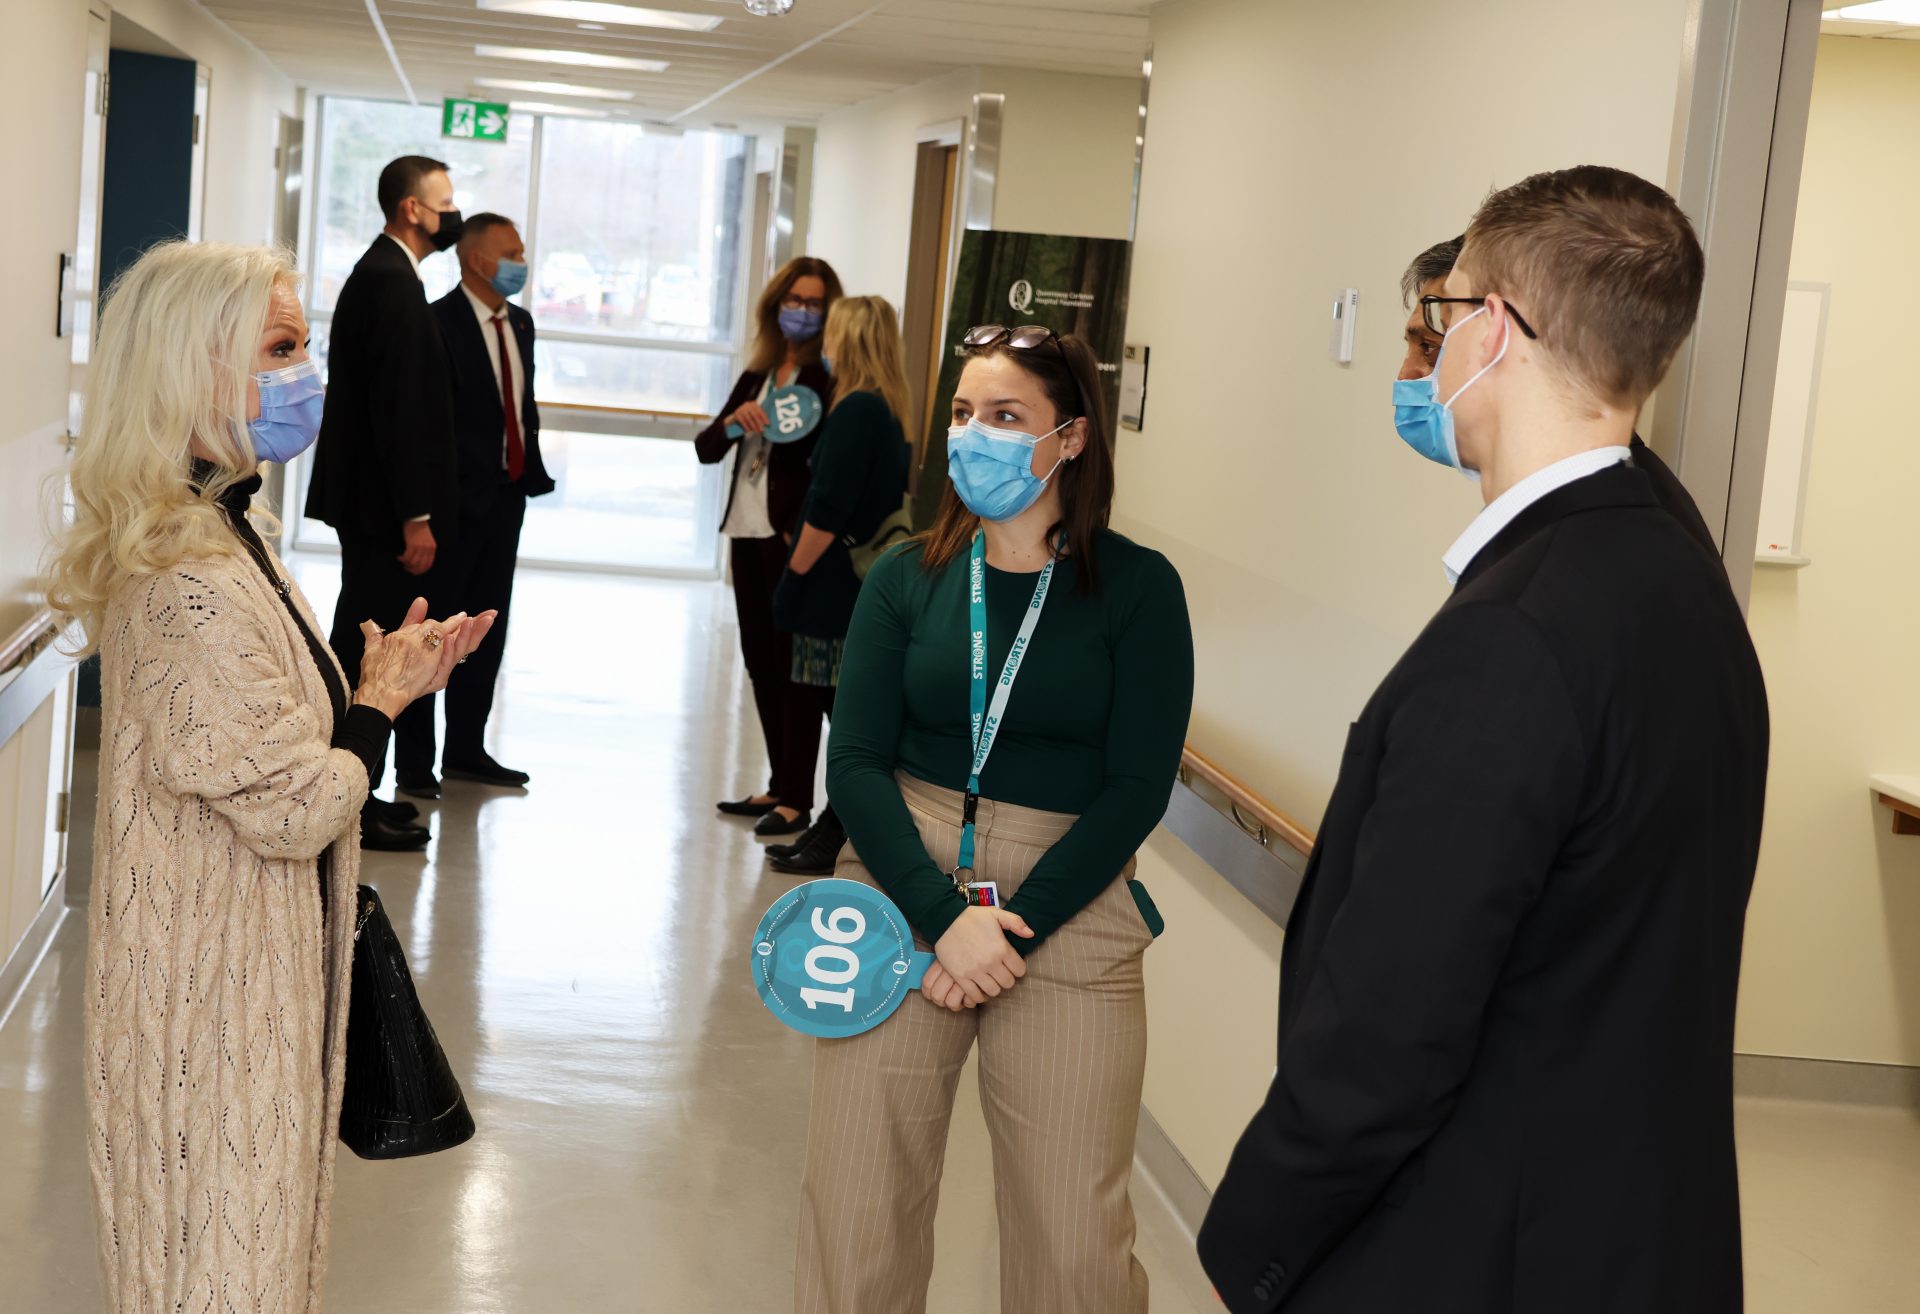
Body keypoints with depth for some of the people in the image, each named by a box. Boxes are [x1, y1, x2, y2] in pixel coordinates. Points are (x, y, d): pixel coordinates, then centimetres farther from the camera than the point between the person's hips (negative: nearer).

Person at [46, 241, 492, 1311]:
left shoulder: (223, 533, 6)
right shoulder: (189, 581, -26)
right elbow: (290, 810, -24)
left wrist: (381, 684, 4)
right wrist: (382, 700, -9)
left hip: (250, 967, 10)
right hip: (221, 992, -10)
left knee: (254, 1224, 22)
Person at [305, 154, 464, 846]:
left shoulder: (378, 273, 16)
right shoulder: (392, 283, -16)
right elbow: (399, 409, -22)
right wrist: (415, 517, -21)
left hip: (367, 501, 11)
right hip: (386, 505, -11)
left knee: (361, 649, 15)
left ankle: (353, 794, 24)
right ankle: (355, 808, 1)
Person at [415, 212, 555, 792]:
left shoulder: (520, 323, 13)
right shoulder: (438, 323, -12)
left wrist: (532, 471, 7)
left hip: (506, 495, 8)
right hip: (456, 498, -8)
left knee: (487, 628, 13)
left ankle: (466, 749, 23)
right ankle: (413, 759, 9)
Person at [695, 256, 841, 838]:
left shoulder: (827, 377, -7)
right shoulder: (756, 376, 14)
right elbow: (706, 449, 9)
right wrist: (733, 422, -8)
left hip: (793, 536, -7)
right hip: (748, 532, 7)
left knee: (792, 663, -4)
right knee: (760, 658, 11)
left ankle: (797, 799, 1)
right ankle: (781, 786, 20)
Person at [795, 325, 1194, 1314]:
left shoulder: (1138, 589, -2)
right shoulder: (907, 577, 5)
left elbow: (1137, 788, -6)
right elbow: (857, 760, -1)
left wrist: (1017, 930, -13)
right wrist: (943, 918, -14)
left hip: (1067, 912, -2)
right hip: (902, 890, 2)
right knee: (856, 1209, 5)